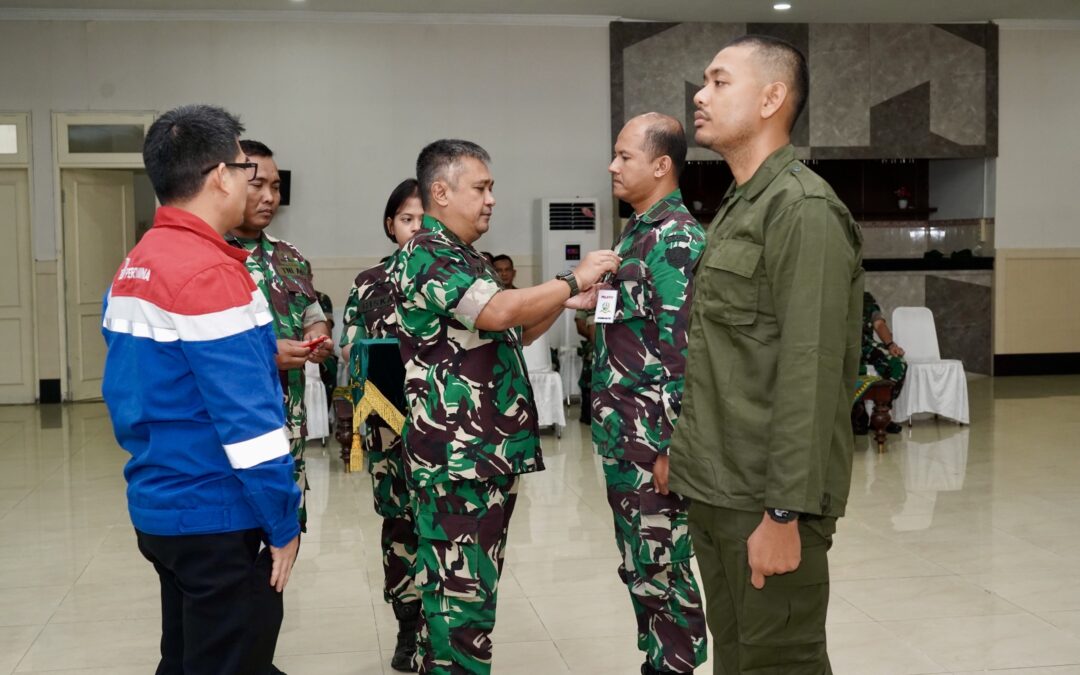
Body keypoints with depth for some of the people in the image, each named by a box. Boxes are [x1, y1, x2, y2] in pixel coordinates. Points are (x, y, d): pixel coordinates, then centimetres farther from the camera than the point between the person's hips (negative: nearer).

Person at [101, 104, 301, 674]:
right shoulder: (209, 272, -20)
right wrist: (282, 522, -15)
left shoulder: (133, 268, 8)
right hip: (218, 518, -9)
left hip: (156, 506, 9)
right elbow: (246, 417, -22)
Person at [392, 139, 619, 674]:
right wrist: (573, 279, -14)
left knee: (475, 586, 15)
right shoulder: (426, 255, -12)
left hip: (490, 451, 10)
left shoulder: (466, 258, 19)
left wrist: (563, 304, 11)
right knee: (462, 592, -6)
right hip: (457, 456, -10)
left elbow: (507, 337, 25)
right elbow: (497, 312, -26)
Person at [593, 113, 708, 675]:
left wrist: (670, 446, -21)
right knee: (639, 567, 17)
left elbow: (683, 349, -20)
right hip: (623, 437, 9)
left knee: (661, 572, 1)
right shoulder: (638, 233, 14)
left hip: (651, 439, -9)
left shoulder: (676, 238, -15)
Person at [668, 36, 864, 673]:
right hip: (717, 490, 8)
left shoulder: (803, 208, -14)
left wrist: (784, 512, -22)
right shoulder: (737, 209, 15)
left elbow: (809, 374, -20)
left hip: (766, 499, -8)